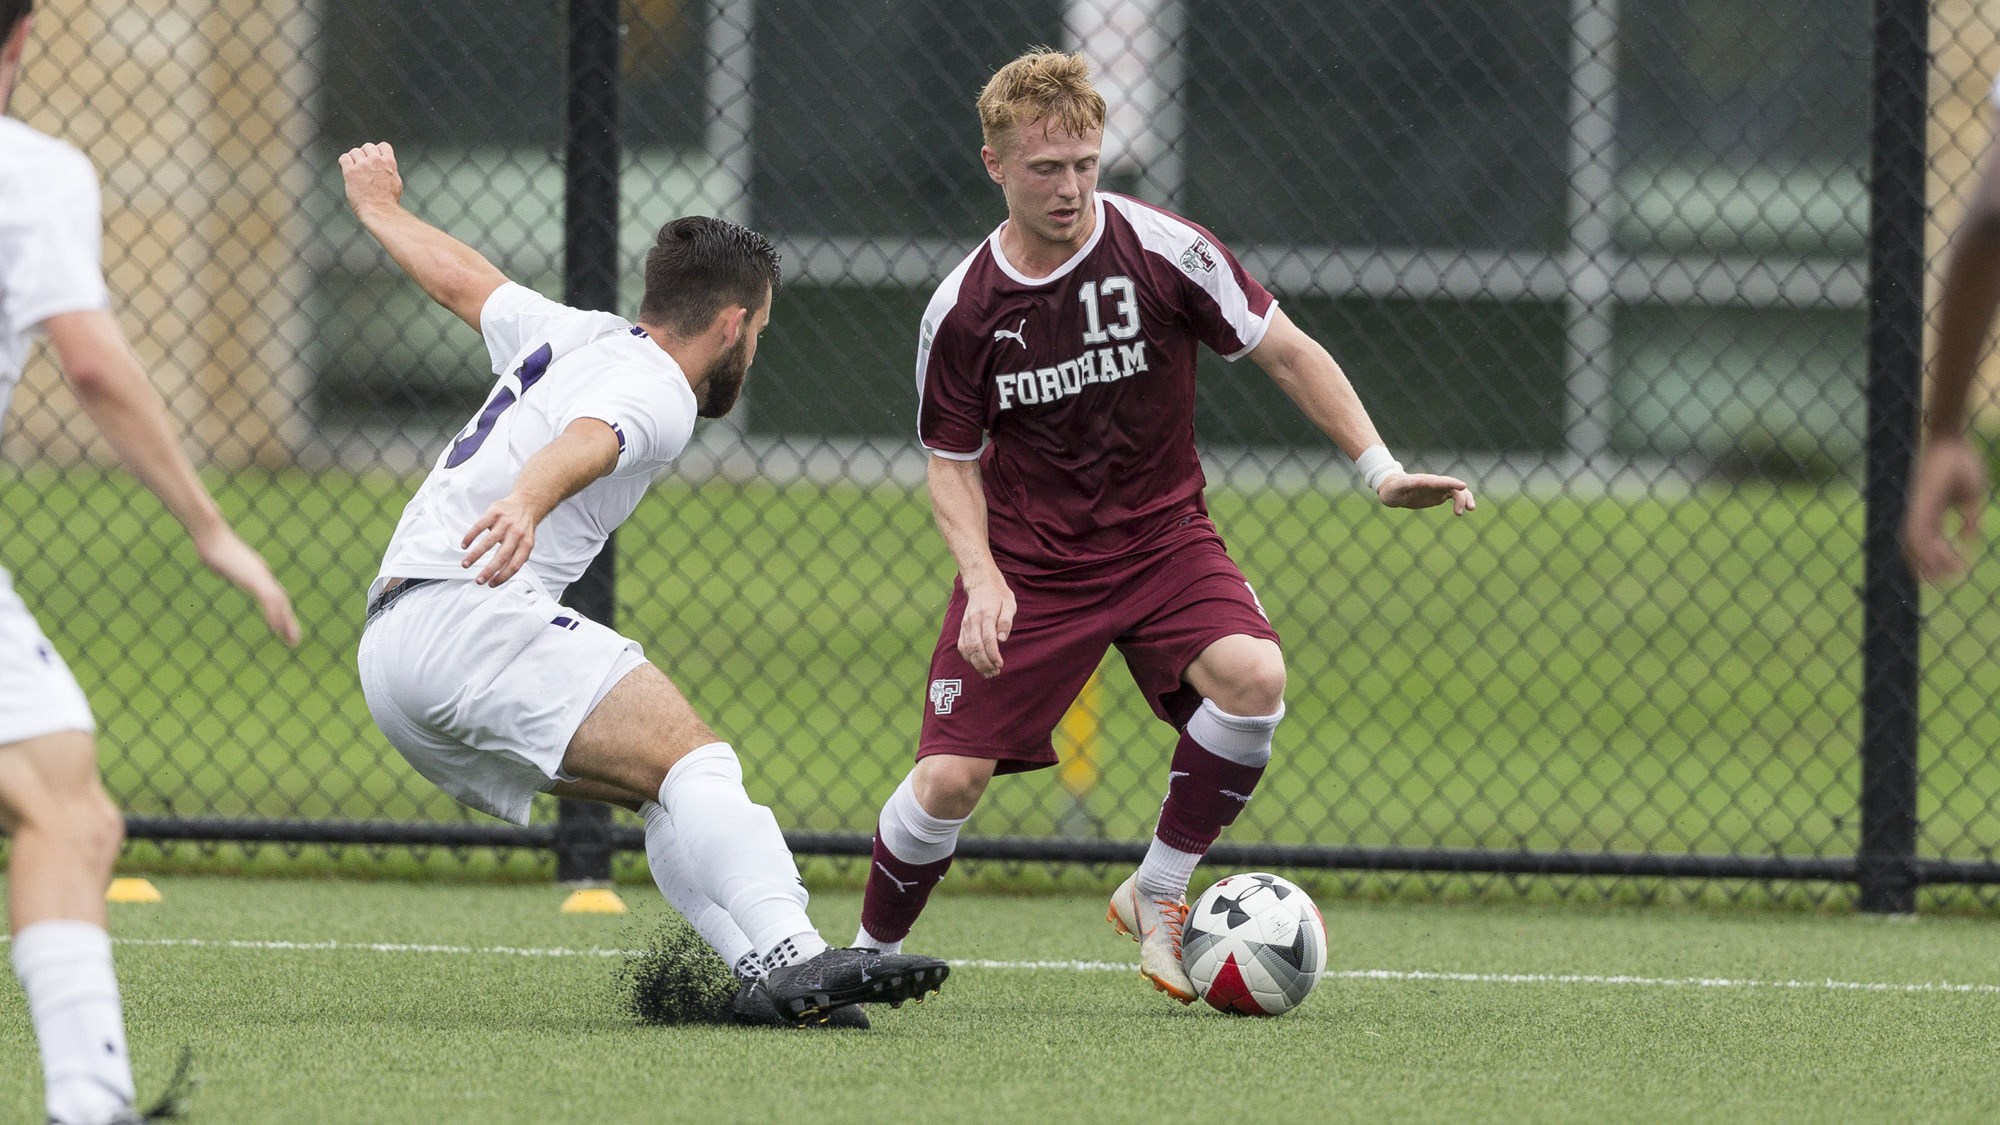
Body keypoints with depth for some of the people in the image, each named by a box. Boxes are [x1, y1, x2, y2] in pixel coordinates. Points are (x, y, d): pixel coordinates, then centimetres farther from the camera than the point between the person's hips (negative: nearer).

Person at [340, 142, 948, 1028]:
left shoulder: (576, 335, 24)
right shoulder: (655, 390, -4)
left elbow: (459, 279, 42)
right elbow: (581, 444, -27)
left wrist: (379, 208, 62)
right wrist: (525, 505, -49)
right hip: (470, 617, -10)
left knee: (673, 789, 9)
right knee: (692, 758, -22)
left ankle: (764, 974, -9)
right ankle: (795, 957, -41)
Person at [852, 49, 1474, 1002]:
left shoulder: (1162, 250, -12)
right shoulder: (962, 310, -8)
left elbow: (1286, 352, -2)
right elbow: (953, 462, 3)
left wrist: (1380, 468, -11)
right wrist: (983, 577, -15)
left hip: (1160, 538, 0)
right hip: (1027, 558, 0)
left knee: (1253, 675, -29)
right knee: (949, 780, -11)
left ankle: (1156, 894, -8)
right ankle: (868, 959, 17)